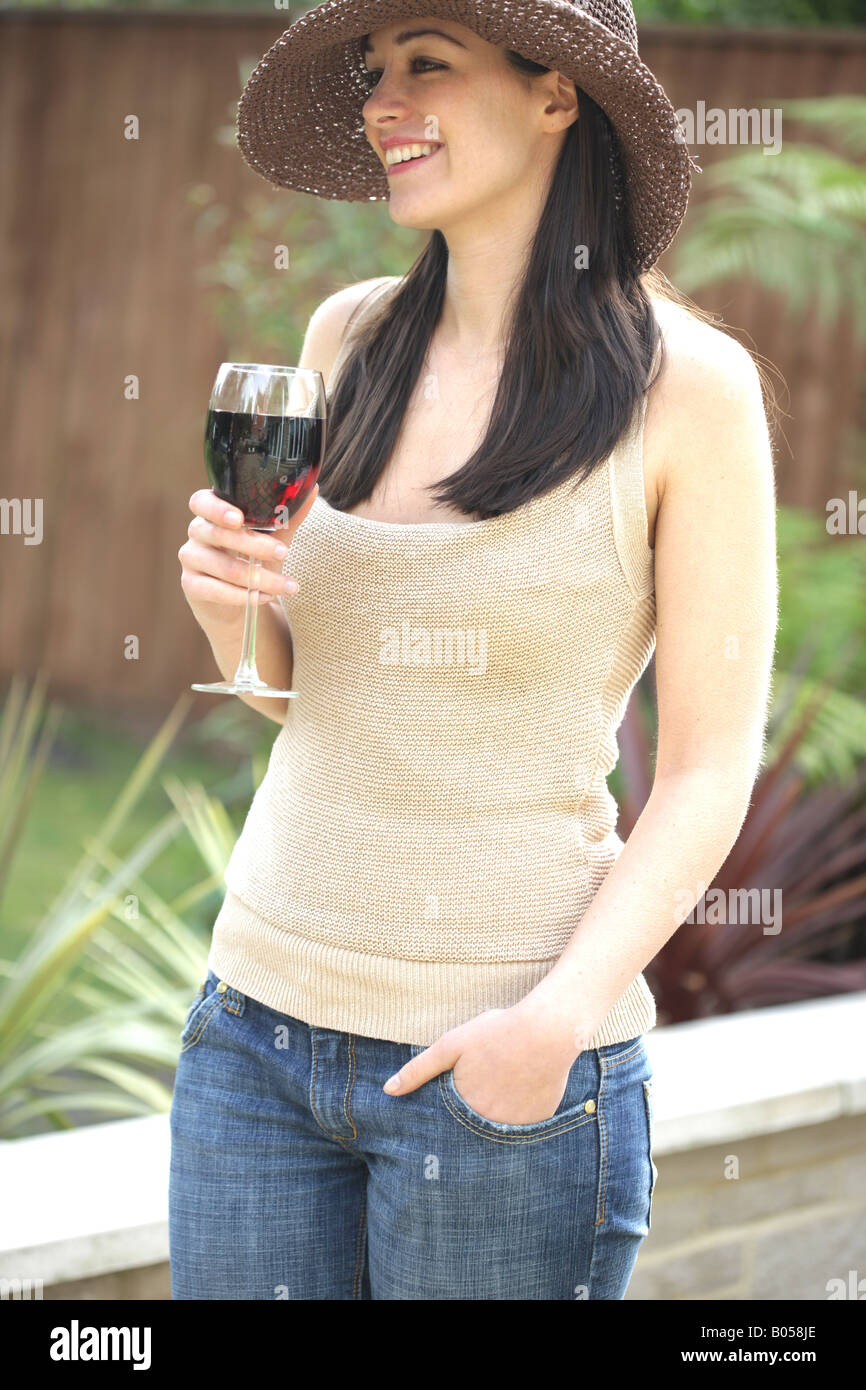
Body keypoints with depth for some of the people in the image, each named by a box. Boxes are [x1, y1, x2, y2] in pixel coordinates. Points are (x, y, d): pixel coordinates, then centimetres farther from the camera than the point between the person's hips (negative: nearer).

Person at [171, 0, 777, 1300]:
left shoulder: (685, 382, -8)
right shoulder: (349, 339, 6)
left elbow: (711, 770, -7)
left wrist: (564, 1014, -18)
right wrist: (228, 610, -5)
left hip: (507, 1071, -4)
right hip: (261, 1026, 5)